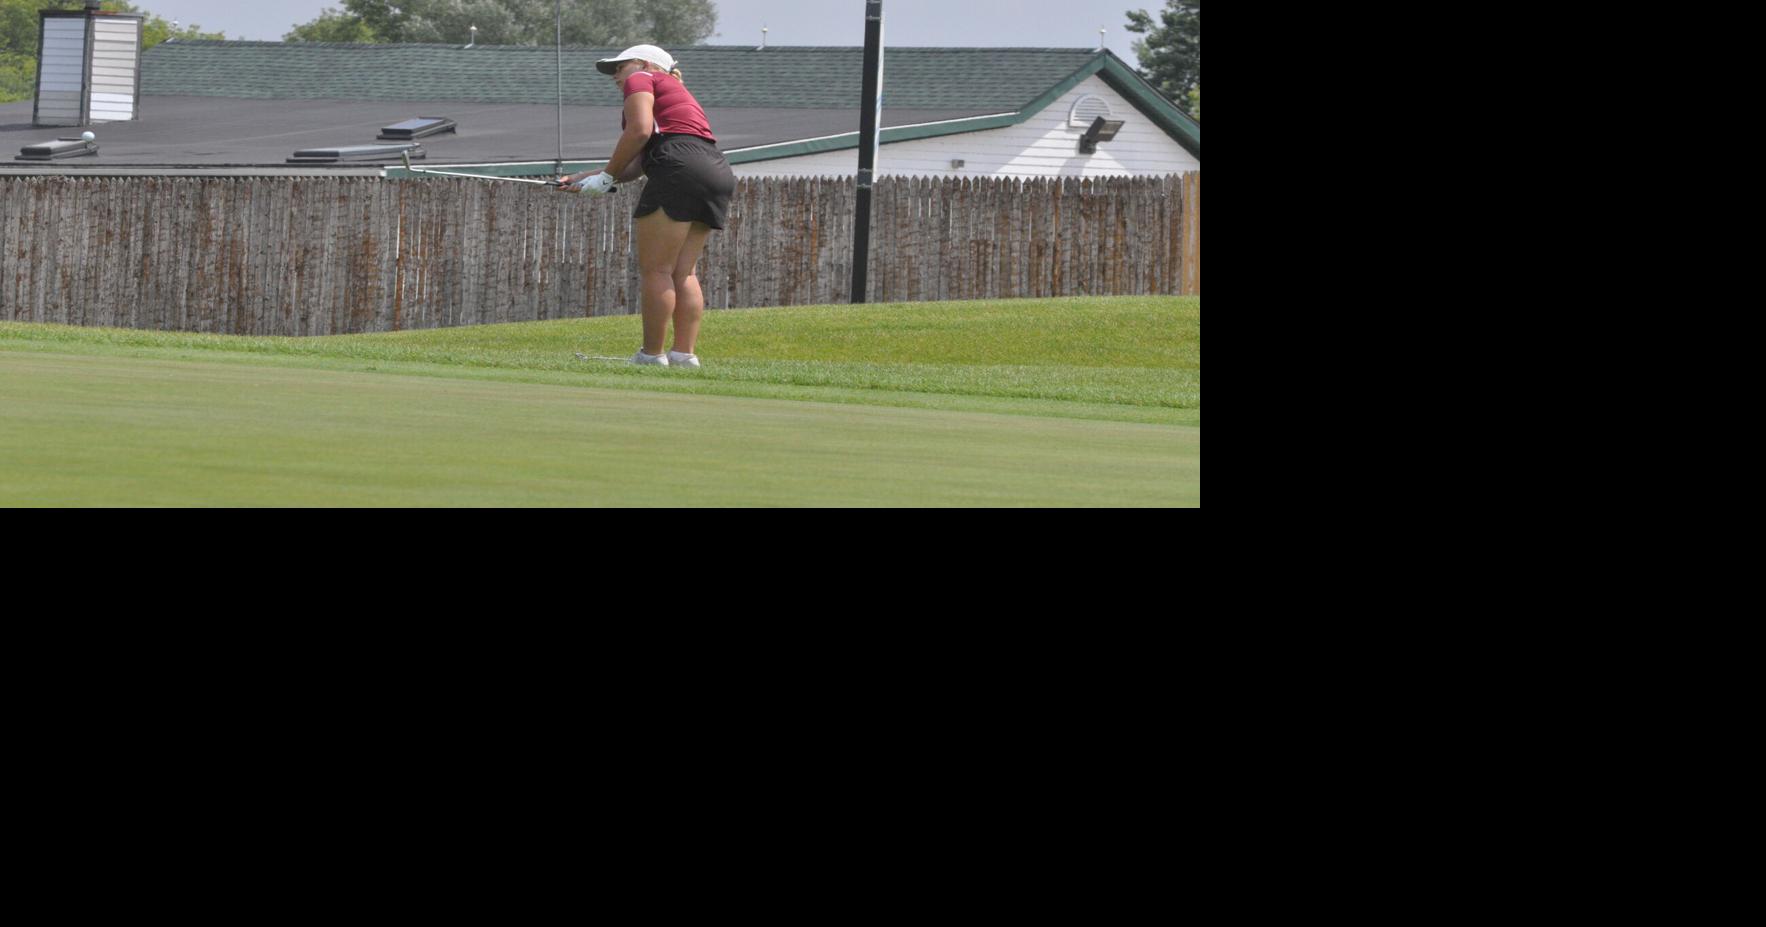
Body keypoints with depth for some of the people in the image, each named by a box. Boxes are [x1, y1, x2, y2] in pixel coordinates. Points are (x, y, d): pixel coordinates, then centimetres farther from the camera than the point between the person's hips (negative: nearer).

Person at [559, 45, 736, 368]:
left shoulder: (641, 80, 11)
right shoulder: (678, 95, 35)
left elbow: (639, 131, -9)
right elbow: (637, 165, 26)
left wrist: (607, 176, -1)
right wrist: (585, 178, 22)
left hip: (680, 169, -9)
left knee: (655, 269, -4)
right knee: (683, 272, 8)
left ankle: (652, 354, -5)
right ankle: (685, 352, 1)